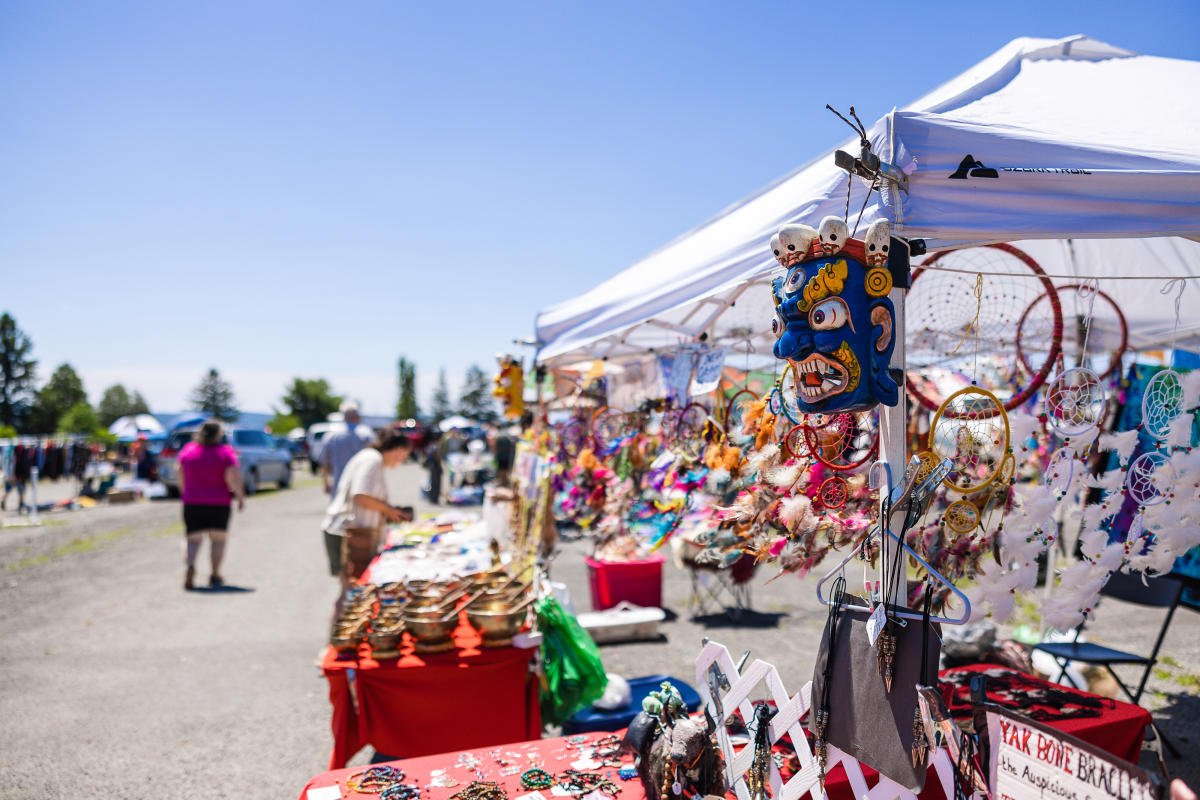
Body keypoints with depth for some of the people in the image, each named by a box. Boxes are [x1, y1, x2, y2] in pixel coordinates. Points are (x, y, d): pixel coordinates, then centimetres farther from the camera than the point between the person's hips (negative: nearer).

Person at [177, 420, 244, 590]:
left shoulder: (188, 449, 2)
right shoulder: (225, 452, -7)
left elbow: (181, 476, 5)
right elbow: (233, 478, -15)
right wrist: (241, 497, -2)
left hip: (192, 502, 2)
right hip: (219, 504, -2)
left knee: (193, 539, 6)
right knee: (218, 539, 13)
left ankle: (190, 566, -21)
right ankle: (215, 576, 13)